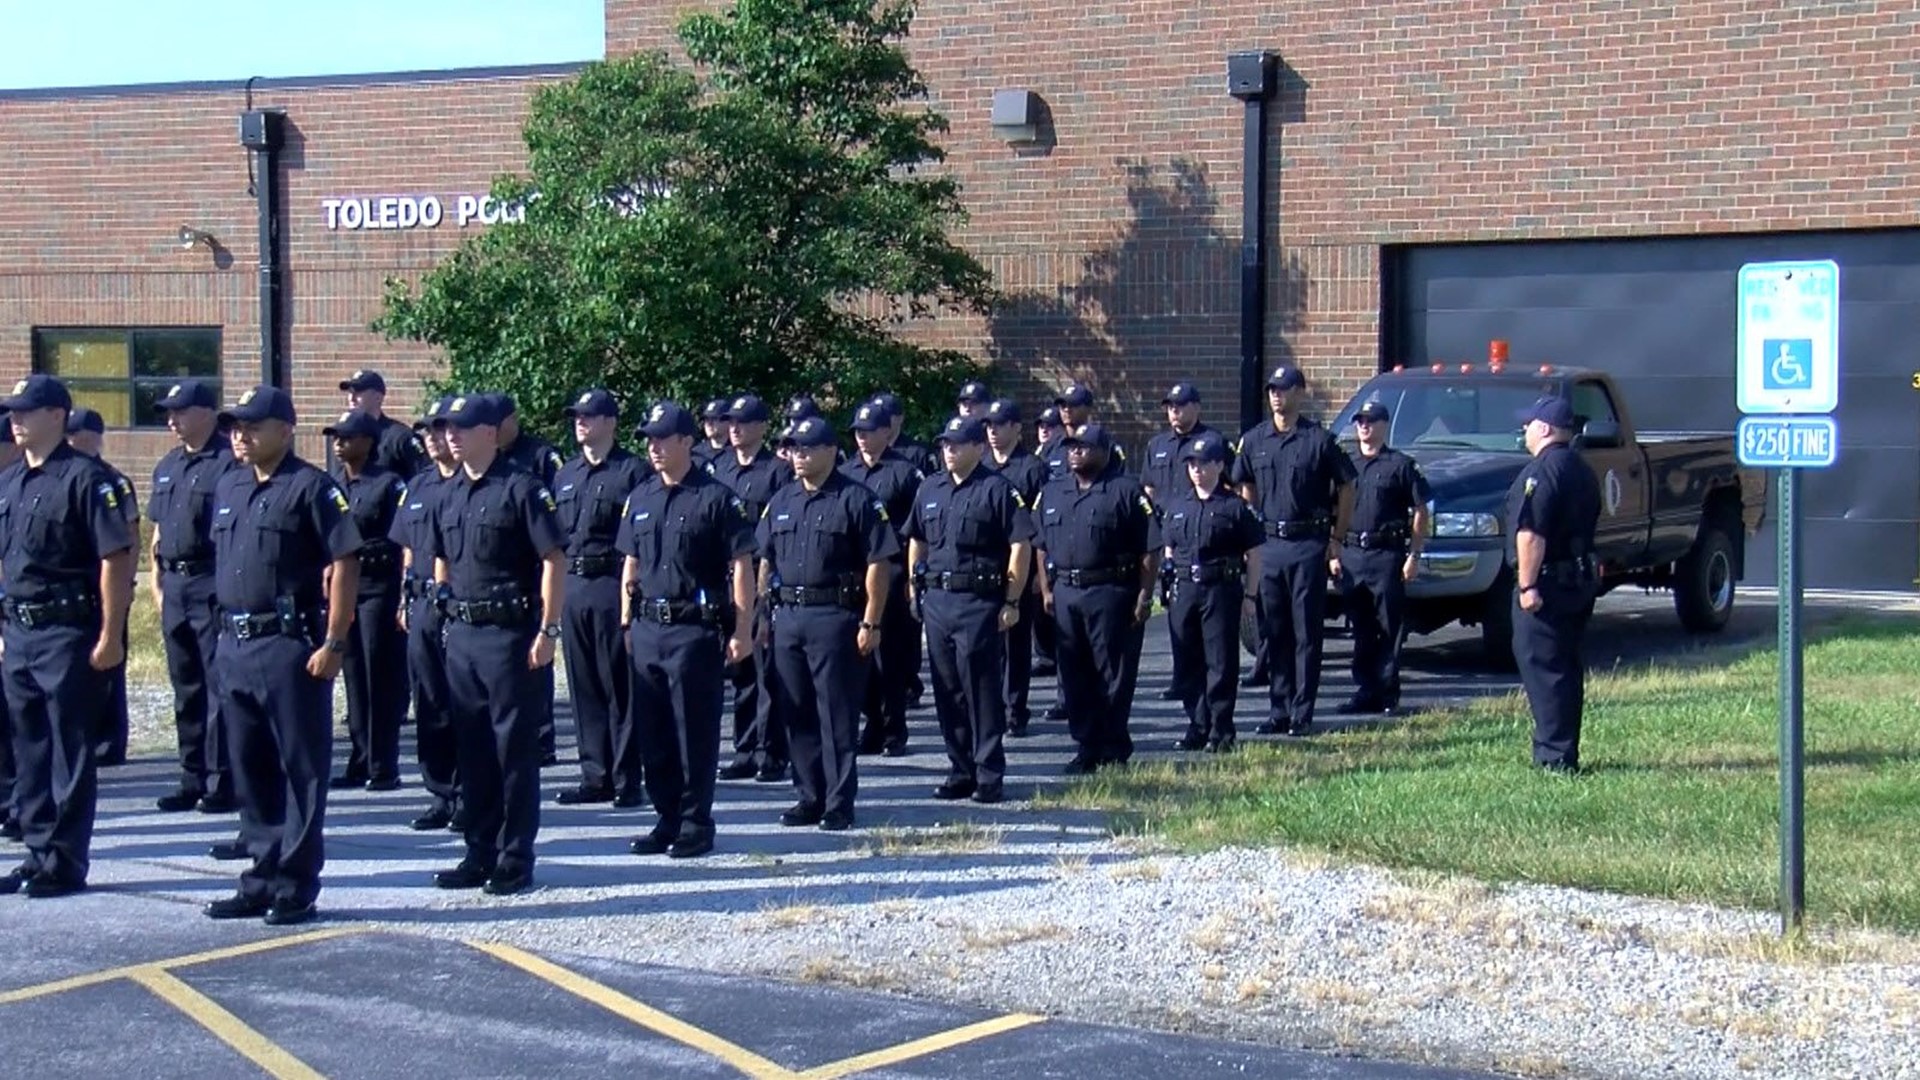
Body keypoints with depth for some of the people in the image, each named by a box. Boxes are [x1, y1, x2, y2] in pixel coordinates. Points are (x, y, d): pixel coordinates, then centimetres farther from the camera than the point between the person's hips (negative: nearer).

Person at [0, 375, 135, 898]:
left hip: (68, 633, -7)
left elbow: (116, 558, -15)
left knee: (70, 752, 0)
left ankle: (65, 862, 6)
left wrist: (110, 636, -17)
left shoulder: (84, 478, -11)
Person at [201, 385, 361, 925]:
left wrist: (333, 643, -16)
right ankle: (260, 880, 21)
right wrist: (224, 636, 16)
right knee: (250, 772, 13)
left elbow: (344, 566, -11)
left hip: (290, 645, -8)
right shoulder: (227, 489, 14)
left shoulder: (311, 488, -8)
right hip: (234, 645, 8)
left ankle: (296, 887, 5)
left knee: (302, 770, 0)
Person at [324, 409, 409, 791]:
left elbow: (406, 543, -7)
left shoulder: (389, 485, -5)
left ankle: (383, 768, 1)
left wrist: (404, 596, -12)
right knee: (354, 678, 9)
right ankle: (360, 763, 14)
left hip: (378, 587, -5)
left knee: (382, 679, -3)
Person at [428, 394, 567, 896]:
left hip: (509, 633, -7)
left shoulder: (521, 489, -8)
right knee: (472, 750, 11)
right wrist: (444, 604, 16)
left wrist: (547, 631, -15)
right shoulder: (448, 495, 13)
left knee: (515, 750, -1)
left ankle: (515, 861, 5)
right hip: (461, 633, 7)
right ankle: (480, 854, 19)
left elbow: (554, 560, -11)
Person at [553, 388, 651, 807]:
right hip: (572, 586, 6)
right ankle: (595, 776, 15)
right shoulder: (566, 474, 16)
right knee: (583, 687, 9)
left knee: (620, 687, -2)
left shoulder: (633, 471, -4)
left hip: (614, 586, -6)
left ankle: (627, 779, 3)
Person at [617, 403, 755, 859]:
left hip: (696, 629, -6)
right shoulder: (640, 498, 12)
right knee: (652, 733, 9)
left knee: (696, 733, 0)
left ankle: (696, 825, 8)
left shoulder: (716, 498, -6)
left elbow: (741, 566, -7)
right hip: (647, 629, 6)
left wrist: (742, 631, -11)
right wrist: (627, 624, 14)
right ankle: (667, 819, 20)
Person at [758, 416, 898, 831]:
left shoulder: (856, 500, -5)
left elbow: (878, 564, -9)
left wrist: (870, 623, -14)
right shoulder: (781, 501, 14)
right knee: (796, 715, 9)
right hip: (787, 616, 6)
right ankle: (810, 797, 18)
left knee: (837, 716, -2)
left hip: (836, 616, -6)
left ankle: (839, 804, 3)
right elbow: (764, 562, 18)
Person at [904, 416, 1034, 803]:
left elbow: (1021, 546, -9)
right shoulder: (930, 489, 13)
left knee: (983, 691, -3)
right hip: (936, 600, 6)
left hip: (979, 602, -6)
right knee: (947, 691, 9)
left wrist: (1012, 601, -12)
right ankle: (961, 771, 17)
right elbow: (915, 541, 21)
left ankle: (989, 776, 3)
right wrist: (916, 590, 13)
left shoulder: (997, 489, -5)